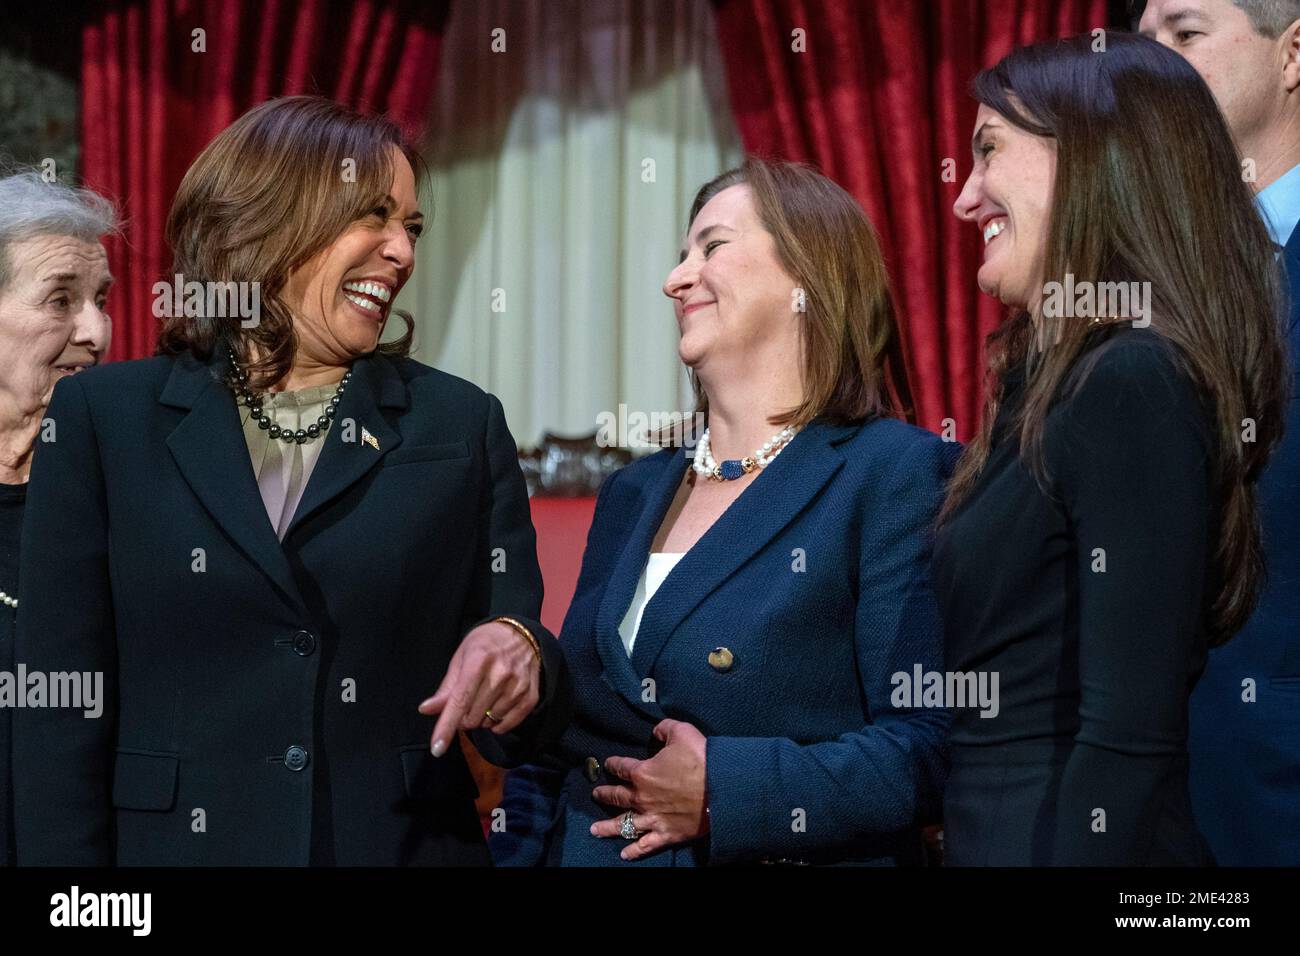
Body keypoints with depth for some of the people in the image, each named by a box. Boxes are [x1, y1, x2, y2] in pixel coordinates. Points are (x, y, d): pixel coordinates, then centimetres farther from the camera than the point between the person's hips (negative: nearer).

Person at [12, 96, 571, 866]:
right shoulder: (104, 419, 0)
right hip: (175, 843, -1)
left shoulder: (460, 424, 3)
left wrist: (517, 654, -19)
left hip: (409, 844, 1)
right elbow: (59, 715, -2)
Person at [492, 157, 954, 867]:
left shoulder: (898, 475, -10)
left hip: (793, 858, -6)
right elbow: (551, 749, 13)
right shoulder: (633, 495, 12)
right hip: (589, 852, 6)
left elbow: (928, 743, -18)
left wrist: (725, 791, -23)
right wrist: (516, 853, 0)